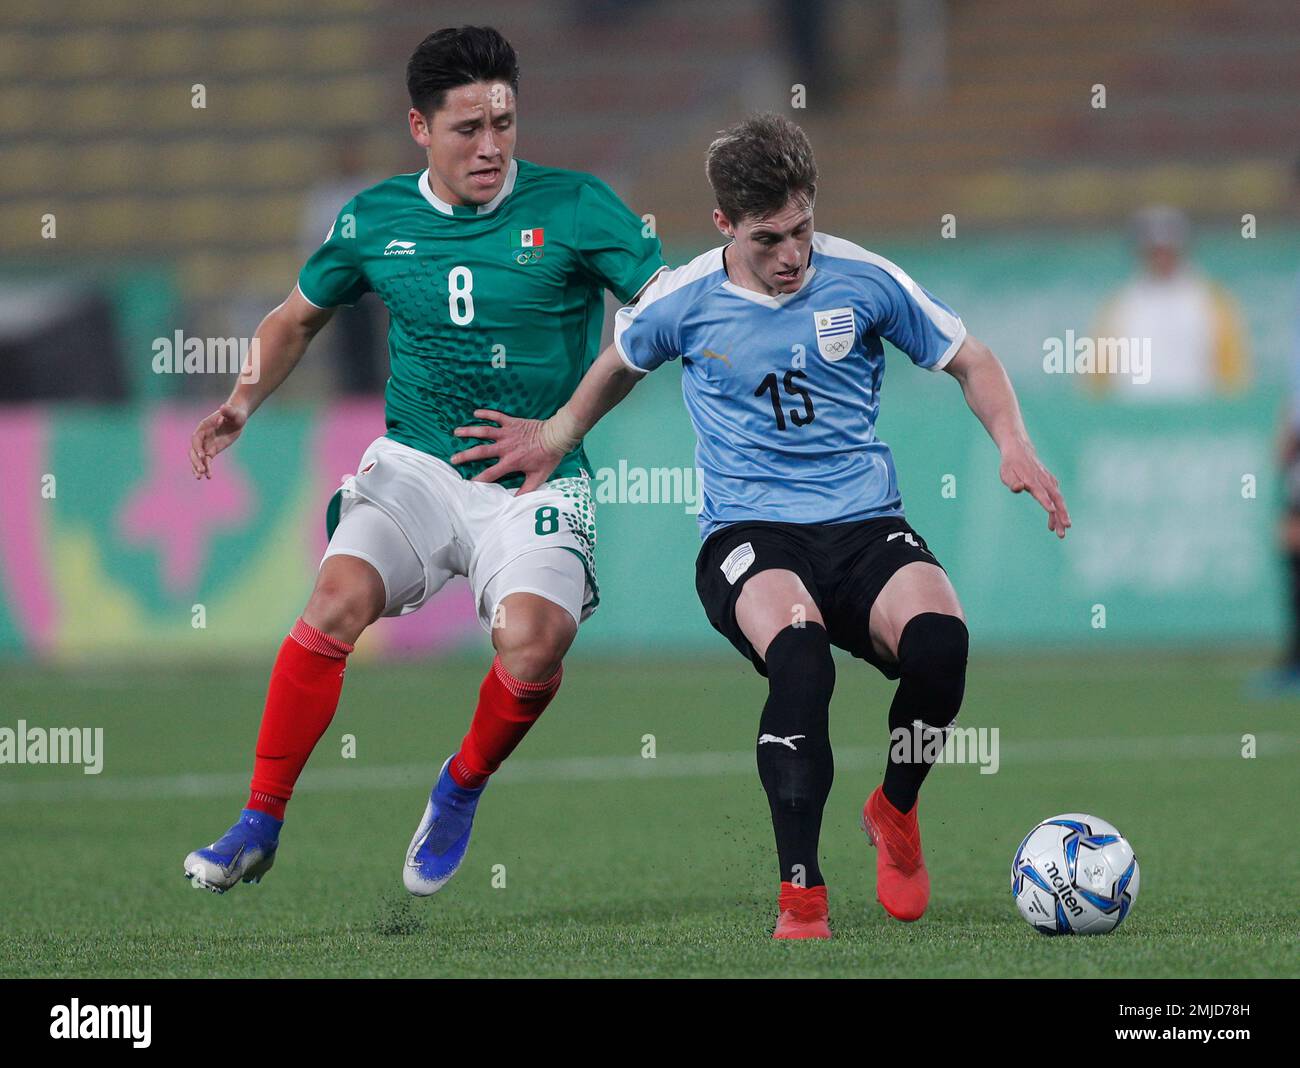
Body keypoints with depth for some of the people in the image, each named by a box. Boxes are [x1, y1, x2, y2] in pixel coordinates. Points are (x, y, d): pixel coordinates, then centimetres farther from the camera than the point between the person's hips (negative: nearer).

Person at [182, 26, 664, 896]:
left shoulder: (574, 208, -7)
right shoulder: (374, 221, 4)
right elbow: (298, 318, 21)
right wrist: (244, 402, 2)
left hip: (537, 482, -2)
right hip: (415, 464, 2)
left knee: (533, 638, -28)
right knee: (339, 602, -25)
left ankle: (462, 790, 3)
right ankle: (260, 824, -13)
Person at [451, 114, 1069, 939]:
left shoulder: (864, 281, 1)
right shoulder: (684, 301, 2)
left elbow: (971, 363, 13)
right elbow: (621, 364, 27)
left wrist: (1014, 444, -2)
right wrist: (557, 437, 28)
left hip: (865, 527, 1)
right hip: (748, 533, -1)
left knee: (939, 642, -31)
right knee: (799, 658, -37)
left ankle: (897, 810, 2)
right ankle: (801, 898, -32)